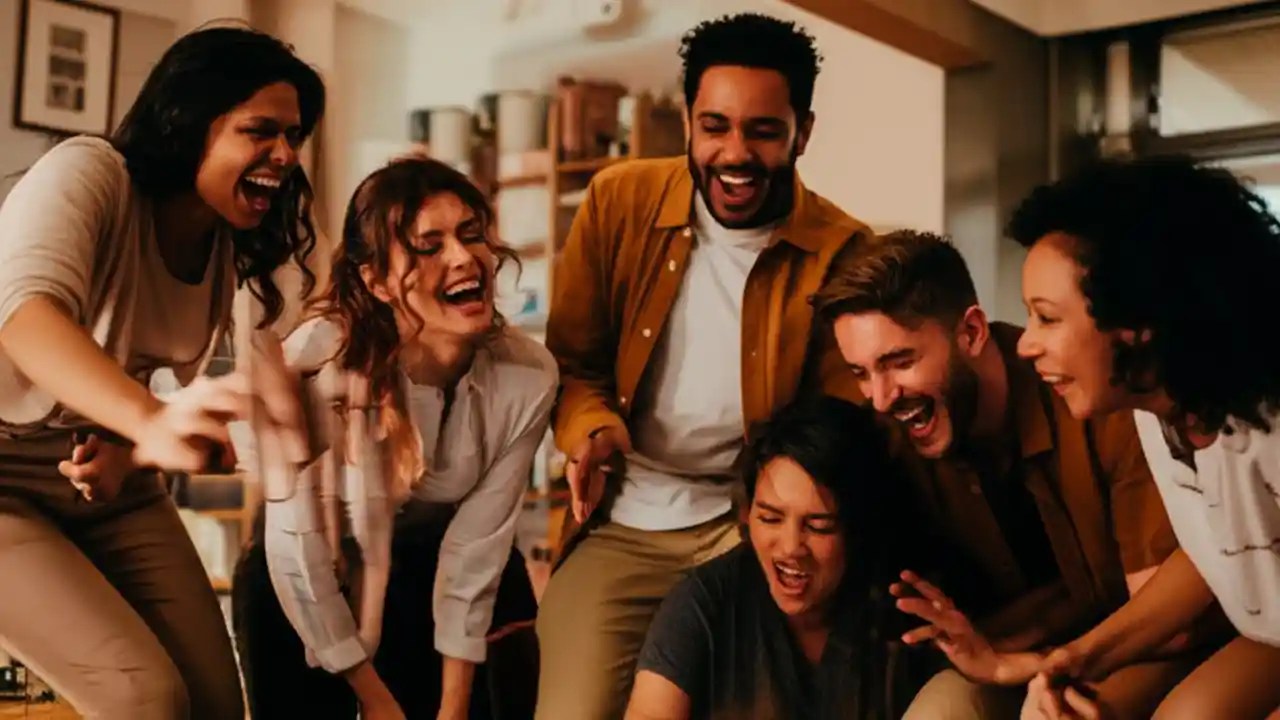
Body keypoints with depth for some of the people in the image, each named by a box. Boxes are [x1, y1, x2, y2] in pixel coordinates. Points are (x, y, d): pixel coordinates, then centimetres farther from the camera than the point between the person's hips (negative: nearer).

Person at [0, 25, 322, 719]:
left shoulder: (230, 246, 0)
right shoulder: (87, 173, -21)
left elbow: (188, 393, 6)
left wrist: (134, 449, -17)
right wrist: (152, 419, -60)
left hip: (107, 482, 7)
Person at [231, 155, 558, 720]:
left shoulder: (528, 376, -24)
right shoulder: (317, 363, -31)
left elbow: (474, 553, -16)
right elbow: (297, 551, -22)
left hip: (432, 565, 2)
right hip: (306, 581, -2)